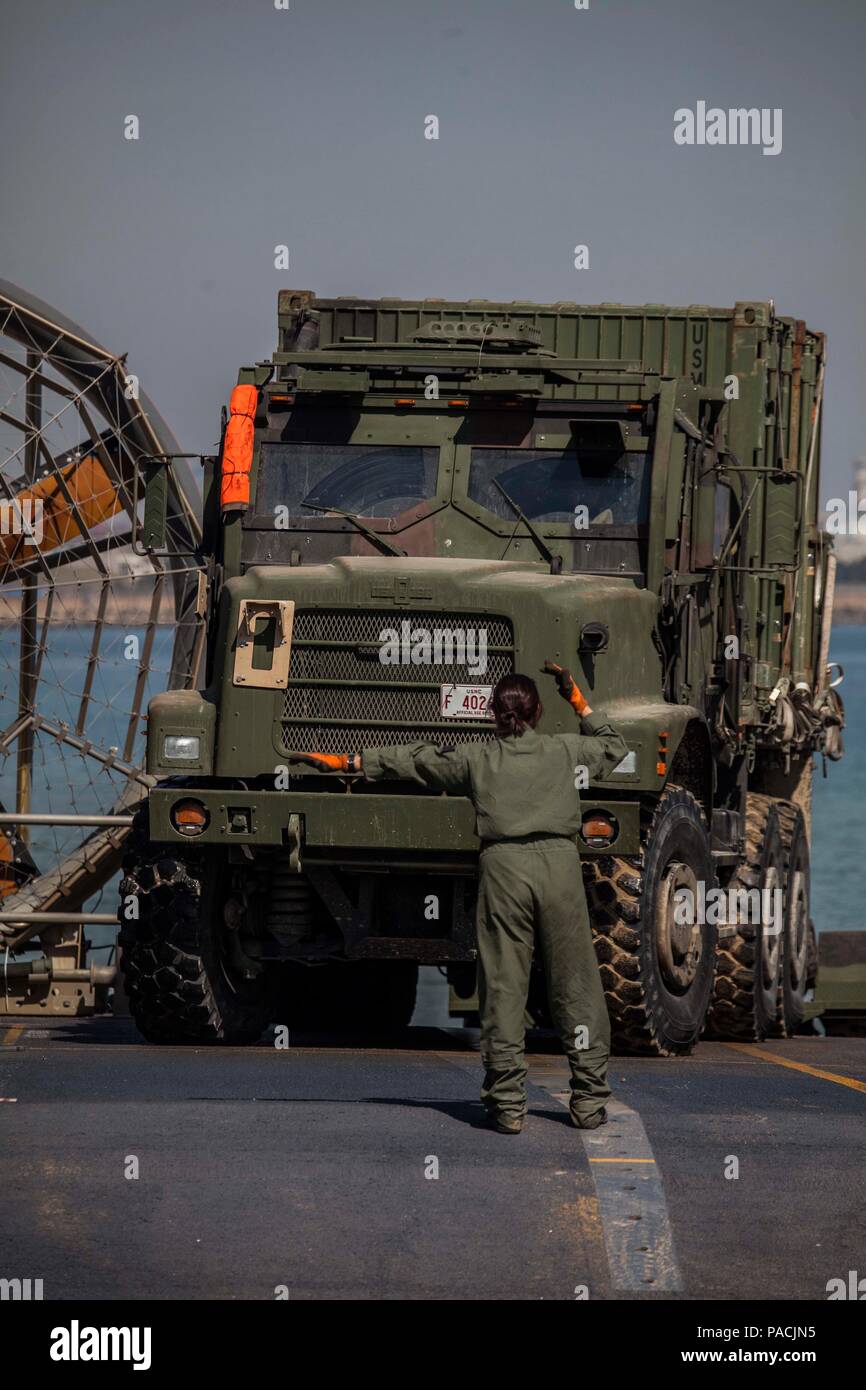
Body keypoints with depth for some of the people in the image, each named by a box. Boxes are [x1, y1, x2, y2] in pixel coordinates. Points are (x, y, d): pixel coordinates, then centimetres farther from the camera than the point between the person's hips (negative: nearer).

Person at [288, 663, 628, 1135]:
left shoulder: (476, 759, 11)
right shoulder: (565, 750, 12)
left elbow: (411, 760, 19)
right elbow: (613, 747, 31)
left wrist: (348, 761, 28)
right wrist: (578, 703, 34)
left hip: (503, 864, -1)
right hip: (559, 862, 1)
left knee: (502, 987, 1)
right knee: (574, 985, 5)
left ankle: (507, 1102, -3)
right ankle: (589, 1098, 5)